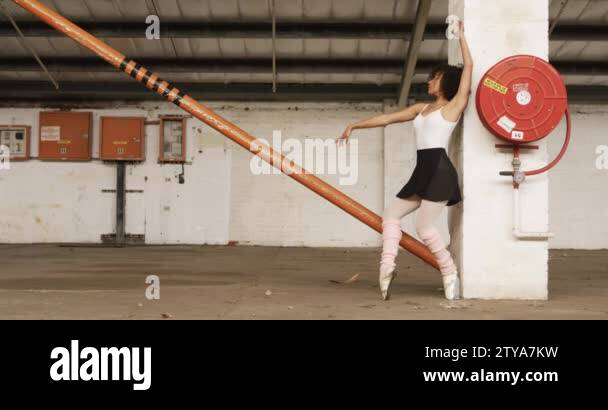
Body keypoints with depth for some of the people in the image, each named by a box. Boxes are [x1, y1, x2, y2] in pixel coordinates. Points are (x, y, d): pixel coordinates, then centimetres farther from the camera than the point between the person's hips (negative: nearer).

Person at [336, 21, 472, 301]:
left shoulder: (455, 105, 3)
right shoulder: (421, 109, 22)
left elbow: (468, 65, -3)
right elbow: (387, 118, 24)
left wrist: (461, 35, 7)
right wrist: (355, 125, 24)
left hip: (439, 170, -8)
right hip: (423, 172, 8)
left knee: (424, 226, -12)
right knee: (391, 215, 4)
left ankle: (450, 275, -1)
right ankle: (387, 265, -6)